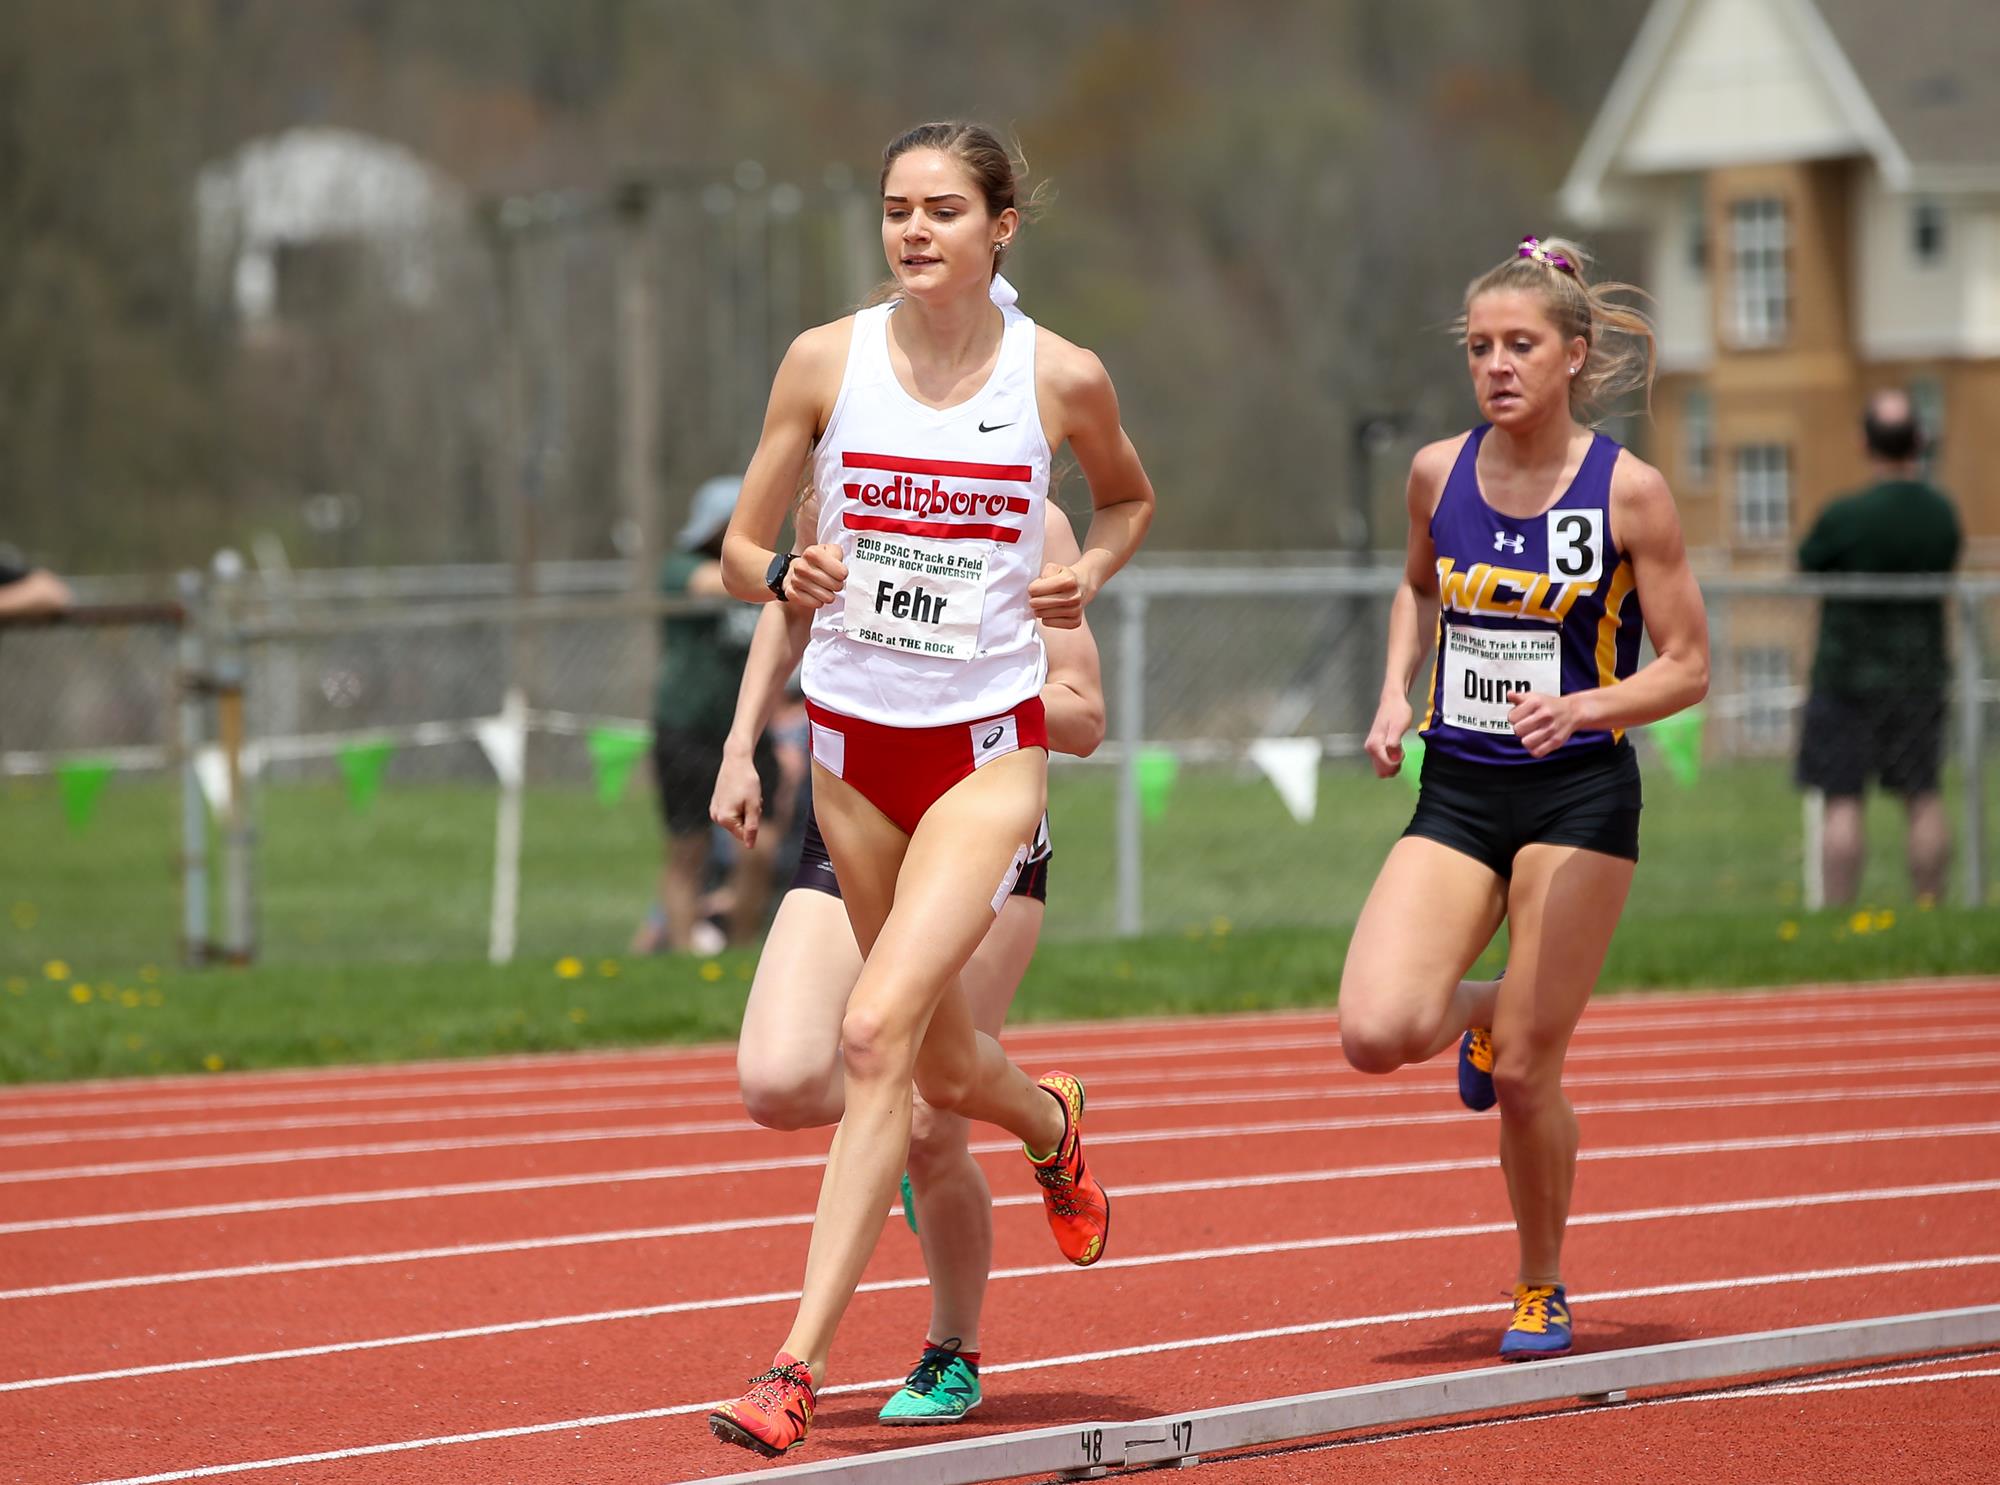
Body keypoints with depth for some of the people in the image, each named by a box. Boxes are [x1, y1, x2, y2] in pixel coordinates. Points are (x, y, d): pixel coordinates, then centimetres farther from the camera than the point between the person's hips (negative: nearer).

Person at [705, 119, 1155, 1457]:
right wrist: (786, 575, -20)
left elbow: (1130, 497, 17)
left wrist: (1089, 573, -3)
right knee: (944, 1068, 14)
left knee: (876, 1031, -20)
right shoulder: (828, 360, -3)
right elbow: (739, 550, 3)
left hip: (990, 745, -3)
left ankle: (801, 1365, -18)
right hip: (853, 741, 3)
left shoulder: (1063, 379, -5)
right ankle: (1050, 1123, 52)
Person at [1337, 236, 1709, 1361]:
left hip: (1580, 797, -3)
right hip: (1458, 796, 3)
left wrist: (1581, 706, -22)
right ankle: (1483, 1014, 21)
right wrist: (1397, 694, 8)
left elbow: (1688, 667, -5)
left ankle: (1543, 1289, 22)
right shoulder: (1438, 474, 2)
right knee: (1377, 1034, -16)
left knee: (1526, 1073, -3)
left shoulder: (1629, 491, -9)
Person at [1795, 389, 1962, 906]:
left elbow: (1806, 566, -2)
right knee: (1923, 798, 9)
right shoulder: (1942, 513, -3)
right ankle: (1931, 907, 10)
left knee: (1843, 803, -3)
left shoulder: (1844, 517, -17)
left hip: (1848, 673, -4)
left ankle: (1838, 912, -8)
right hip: (1920, 675, 4)